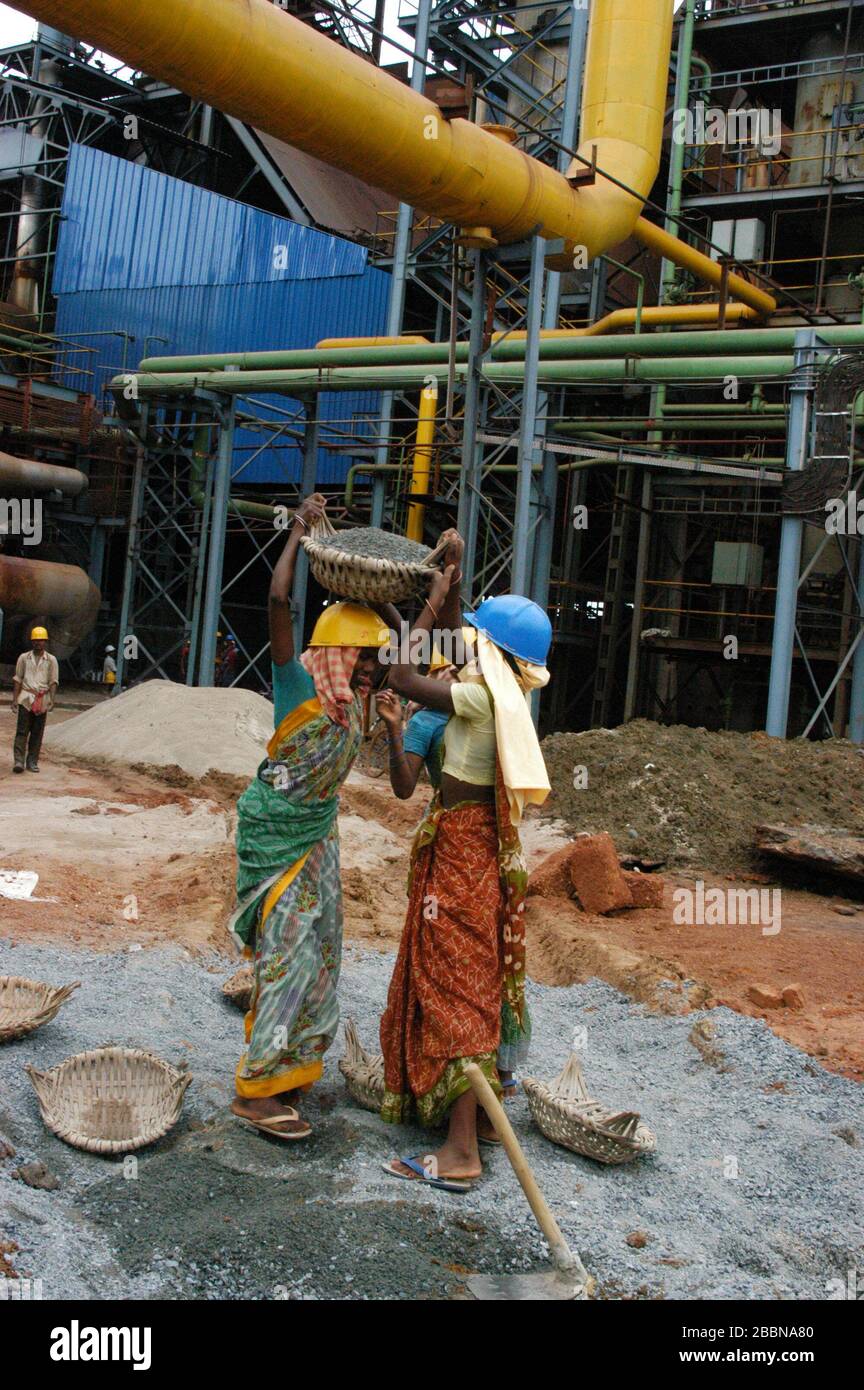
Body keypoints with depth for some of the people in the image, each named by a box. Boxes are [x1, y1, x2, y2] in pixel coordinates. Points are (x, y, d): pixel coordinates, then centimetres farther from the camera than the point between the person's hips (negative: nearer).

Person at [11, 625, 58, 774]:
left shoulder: (51, 660, 5)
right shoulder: (24, 657, 7)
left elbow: (53, 682, 3)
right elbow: (17, 679, 8)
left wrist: (51, 699, -8)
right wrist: (14, 698, 1)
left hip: (43, 699, 1)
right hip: (26, 698, 0)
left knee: (37, 732, 3)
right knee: (22, 730, -7)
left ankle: (32, 762, 8)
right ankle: (19, 761, -10)